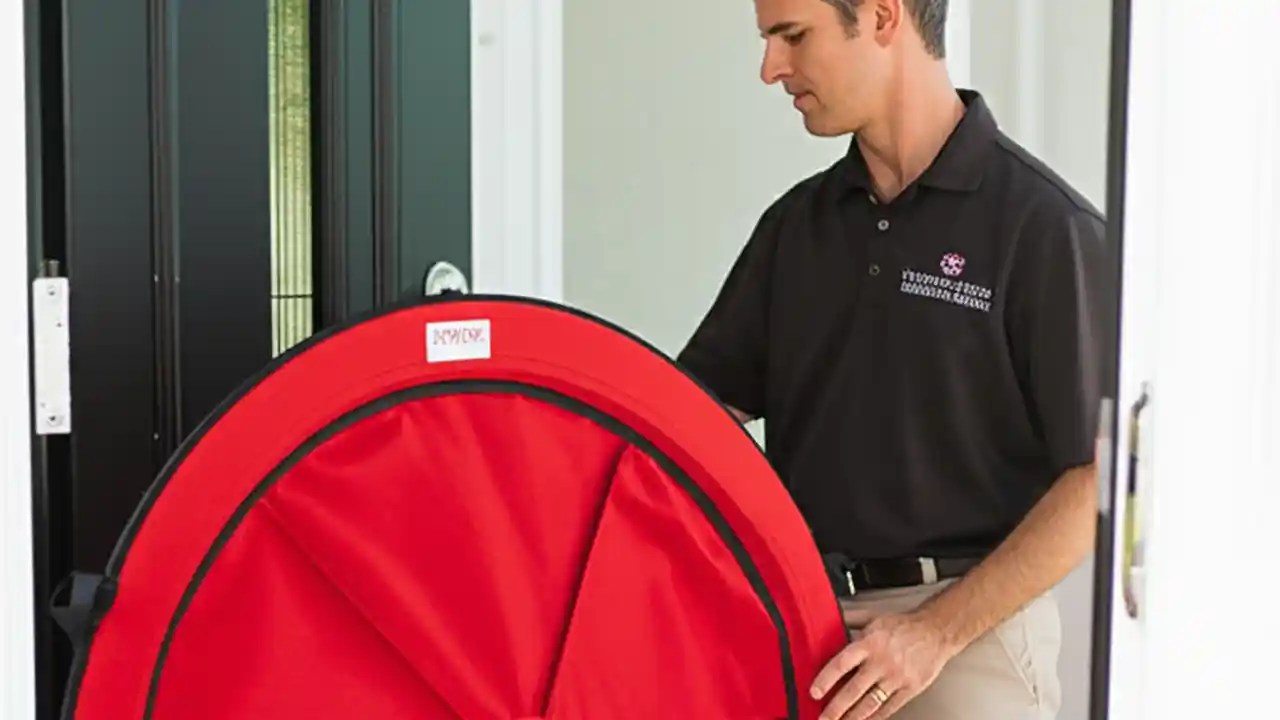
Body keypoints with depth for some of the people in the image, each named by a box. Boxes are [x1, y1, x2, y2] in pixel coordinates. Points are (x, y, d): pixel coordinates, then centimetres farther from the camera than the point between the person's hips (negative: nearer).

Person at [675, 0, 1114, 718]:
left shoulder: (1043, 224, -10)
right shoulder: (796, 221, 8)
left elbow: (1101, 478, -11)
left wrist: (938, 631, -16)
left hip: (972, 628, -5)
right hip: (800, 622, 5)